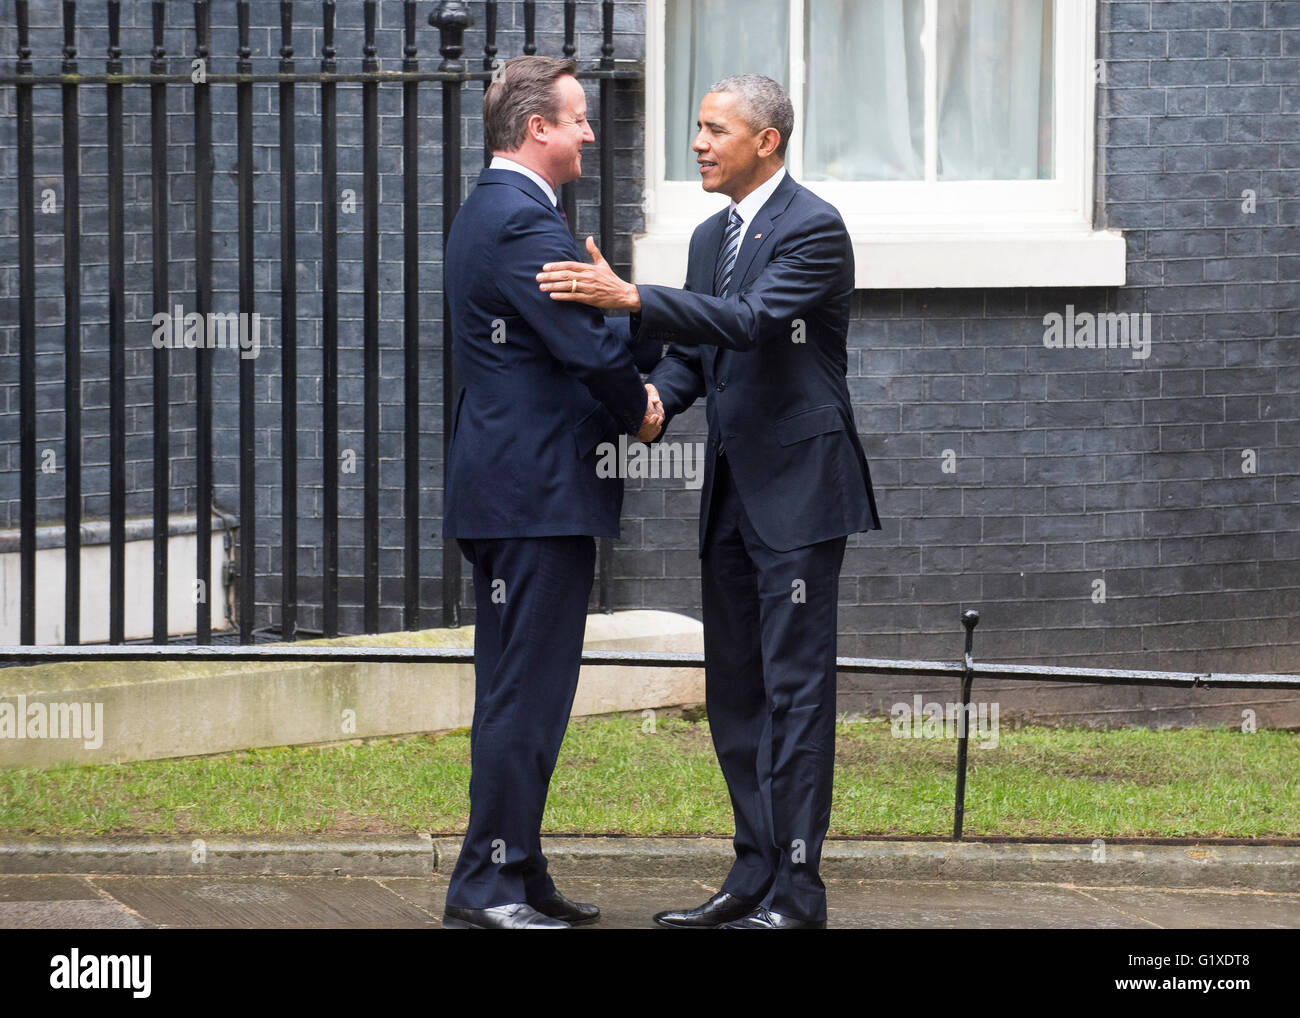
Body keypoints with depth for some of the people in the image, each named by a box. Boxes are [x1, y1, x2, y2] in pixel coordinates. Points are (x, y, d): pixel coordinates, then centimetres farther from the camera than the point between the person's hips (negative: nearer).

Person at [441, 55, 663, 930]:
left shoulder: (491, 213, 18)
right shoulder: (523, 222, -16)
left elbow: (585, 330, 20)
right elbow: (589, 348, -21)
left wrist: (665, 343, 8)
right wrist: (637, 409, -2)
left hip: (506, 489, 11)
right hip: (539, 493, -11)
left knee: (519, 689, 14)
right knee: (526, 693, -8)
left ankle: (518, 874, 20)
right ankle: (488, 887, -7)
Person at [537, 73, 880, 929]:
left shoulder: (814, 229, -12)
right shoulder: (712, 237, 16)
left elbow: (751, 319, -25)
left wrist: (629, 299, -33)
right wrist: (656, 398, -4)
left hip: (797, 488, -9)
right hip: (734, 494, 9)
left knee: (794, 686, -8)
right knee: (735, 689, 11)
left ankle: (796, 891, -7)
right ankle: (754, 876, 18)